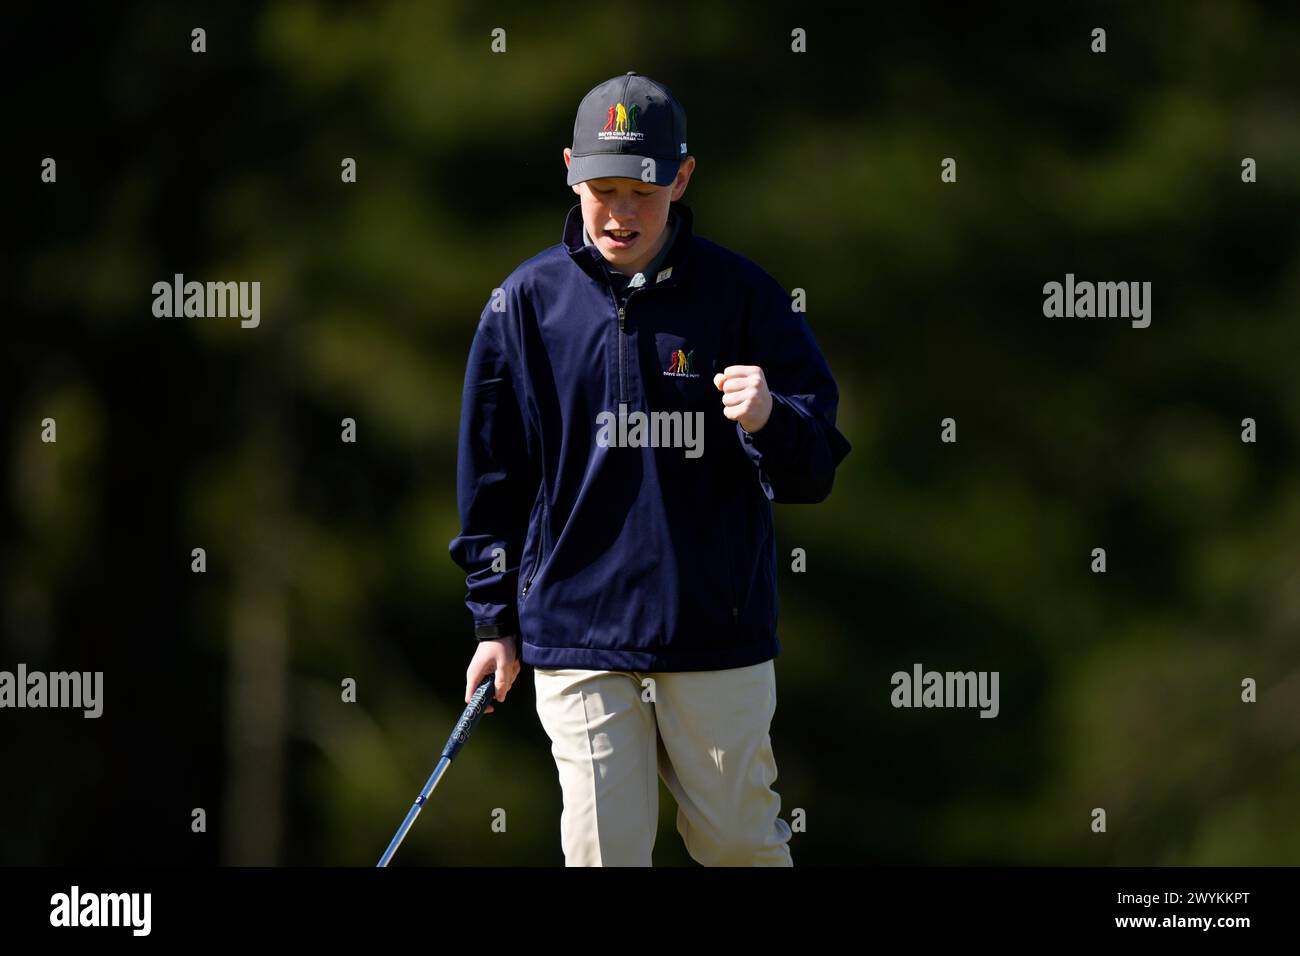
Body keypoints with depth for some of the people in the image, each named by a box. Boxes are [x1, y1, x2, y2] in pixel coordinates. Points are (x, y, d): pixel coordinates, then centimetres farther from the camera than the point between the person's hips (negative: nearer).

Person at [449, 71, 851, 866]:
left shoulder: (742, 294, 0)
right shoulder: (528, 301, 2)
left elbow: (815, 471, -1)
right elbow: (493, 474, 11)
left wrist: (770, 422, -23)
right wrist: (496, 619, 10)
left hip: (719, 636, 0)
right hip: (578, 637, 0)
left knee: (741, 844, 5)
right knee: (605, 849, -2)